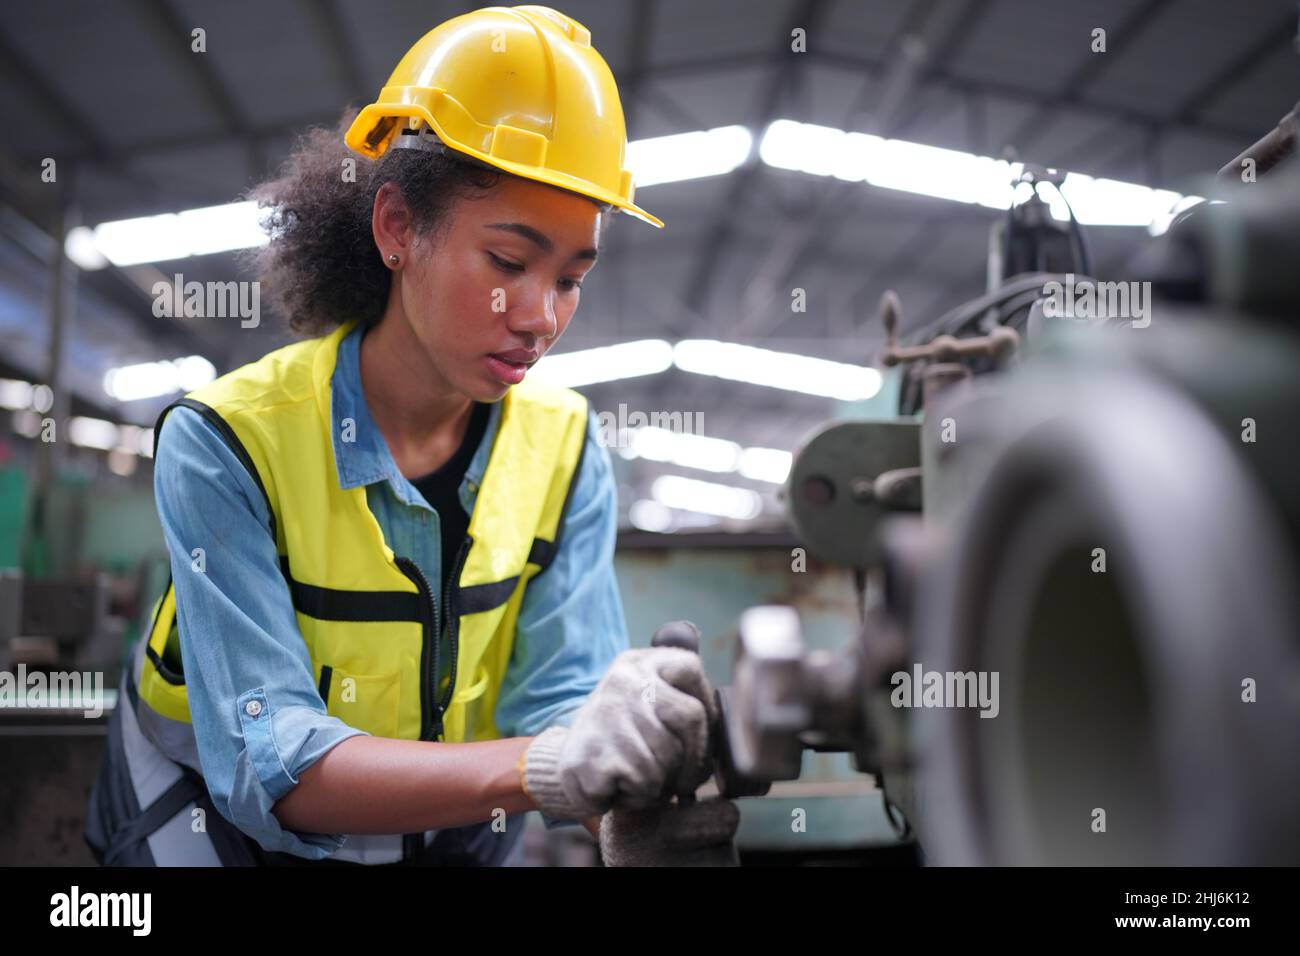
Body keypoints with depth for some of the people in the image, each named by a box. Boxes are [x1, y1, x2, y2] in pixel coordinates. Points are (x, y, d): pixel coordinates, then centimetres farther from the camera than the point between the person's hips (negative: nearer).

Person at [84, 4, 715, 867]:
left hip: (450, 833, 3)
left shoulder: (562, 444, -11)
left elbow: (560, 692, -18)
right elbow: (269, 762, -30)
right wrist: (549, 763, -44)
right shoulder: (226, 441, -23)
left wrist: (629, 770, -40)